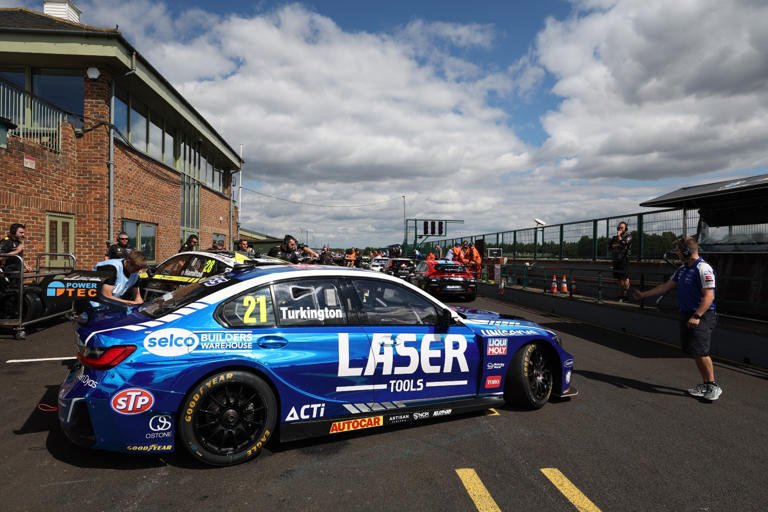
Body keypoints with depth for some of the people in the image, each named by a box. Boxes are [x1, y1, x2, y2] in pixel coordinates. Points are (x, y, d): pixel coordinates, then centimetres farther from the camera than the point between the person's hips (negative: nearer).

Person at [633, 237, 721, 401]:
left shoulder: (703, 269, -14)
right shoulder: (682, 269, 14)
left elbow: (709, 296, -19)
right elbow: (665, 287, 21)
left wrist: (696, 317, -25)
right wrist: (643, 294, 20)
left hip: (701, 316, -9)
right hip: (686, 314, 9)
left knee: (700, 352, -11)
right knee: (694, 352, 10)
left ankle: (713, 386, 2)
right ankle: (705, 384, 19)